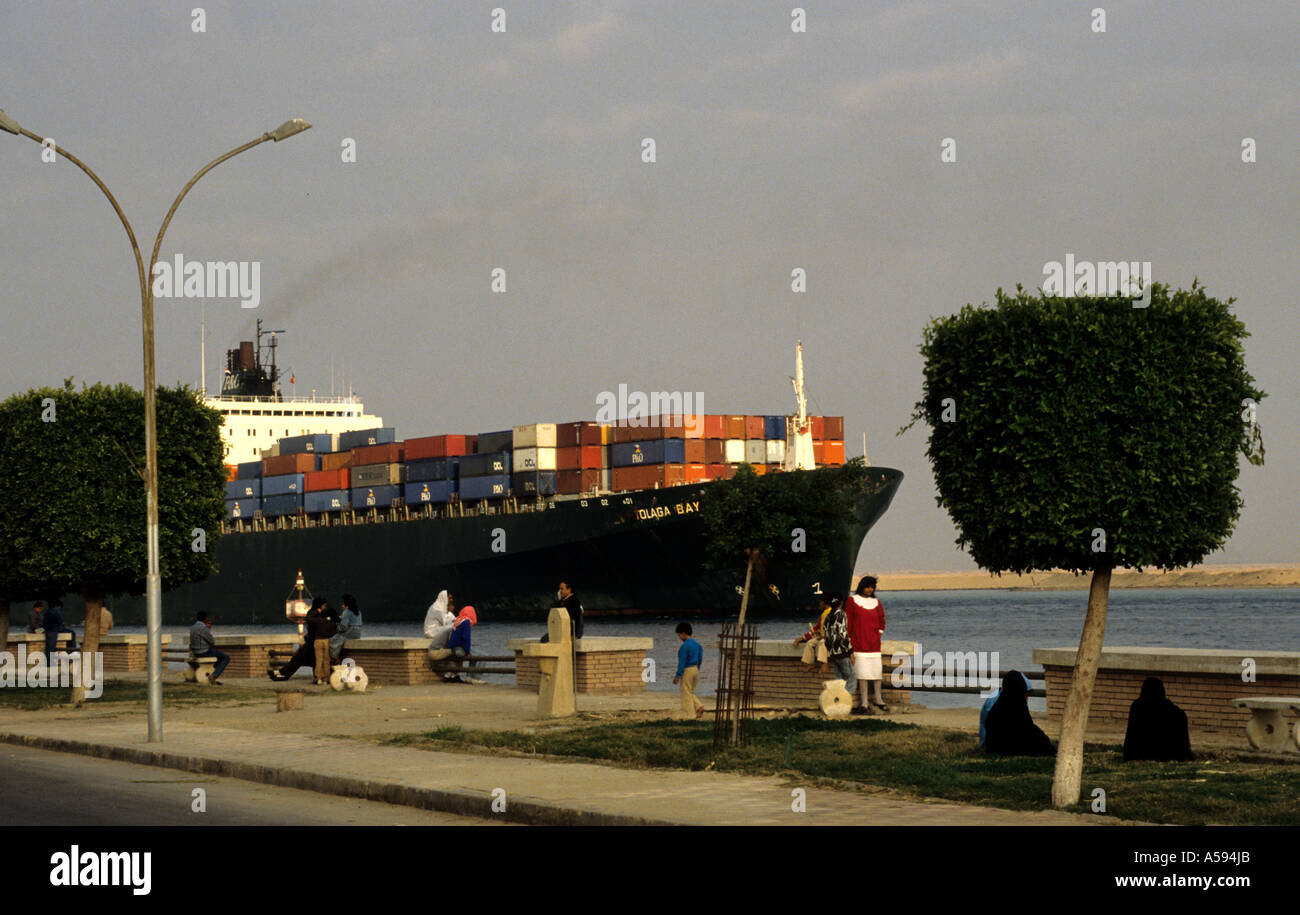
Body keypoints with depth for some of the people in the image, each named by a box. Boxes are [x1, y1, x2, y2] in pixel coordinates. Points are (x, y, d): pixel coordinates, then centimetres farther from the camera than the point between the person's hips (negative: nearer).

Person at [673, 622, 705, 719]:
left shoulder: (685, 646, -17)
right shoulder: (696, 644, 8)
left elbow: (682, 662, -19)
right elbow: (700, 658, 14)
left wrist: (677, 676, -16)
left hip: (687, 670, -8)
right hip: (695, 670, 8)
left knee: (686, 694, 2)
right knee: (691, 692, 19)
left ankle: (691, 714, 2)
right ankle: (699, 706, 1)